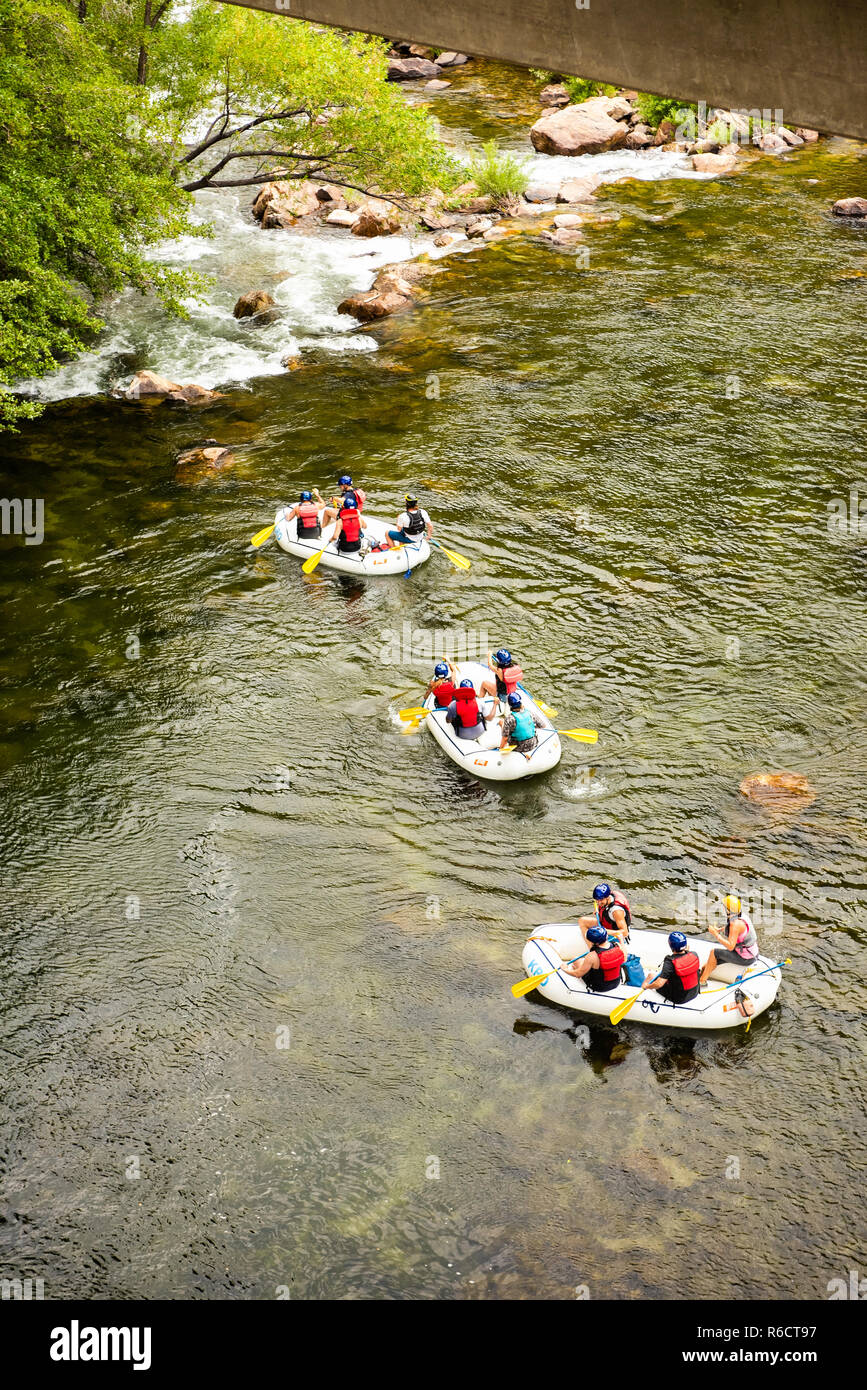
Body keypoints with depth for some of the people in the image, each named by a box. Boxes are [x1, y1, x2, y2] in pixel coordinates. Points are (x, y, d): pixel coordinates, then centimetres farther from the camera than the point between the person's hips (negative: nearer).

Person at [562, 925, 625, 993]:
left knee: (577, 960, 14)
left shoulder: (592, 956, -33)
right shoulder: (617, 946, -20)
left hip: (599, 988, -5)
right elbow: (624, 959, 4)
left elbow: (578, 974, -20)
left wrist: (565, 970, 1)